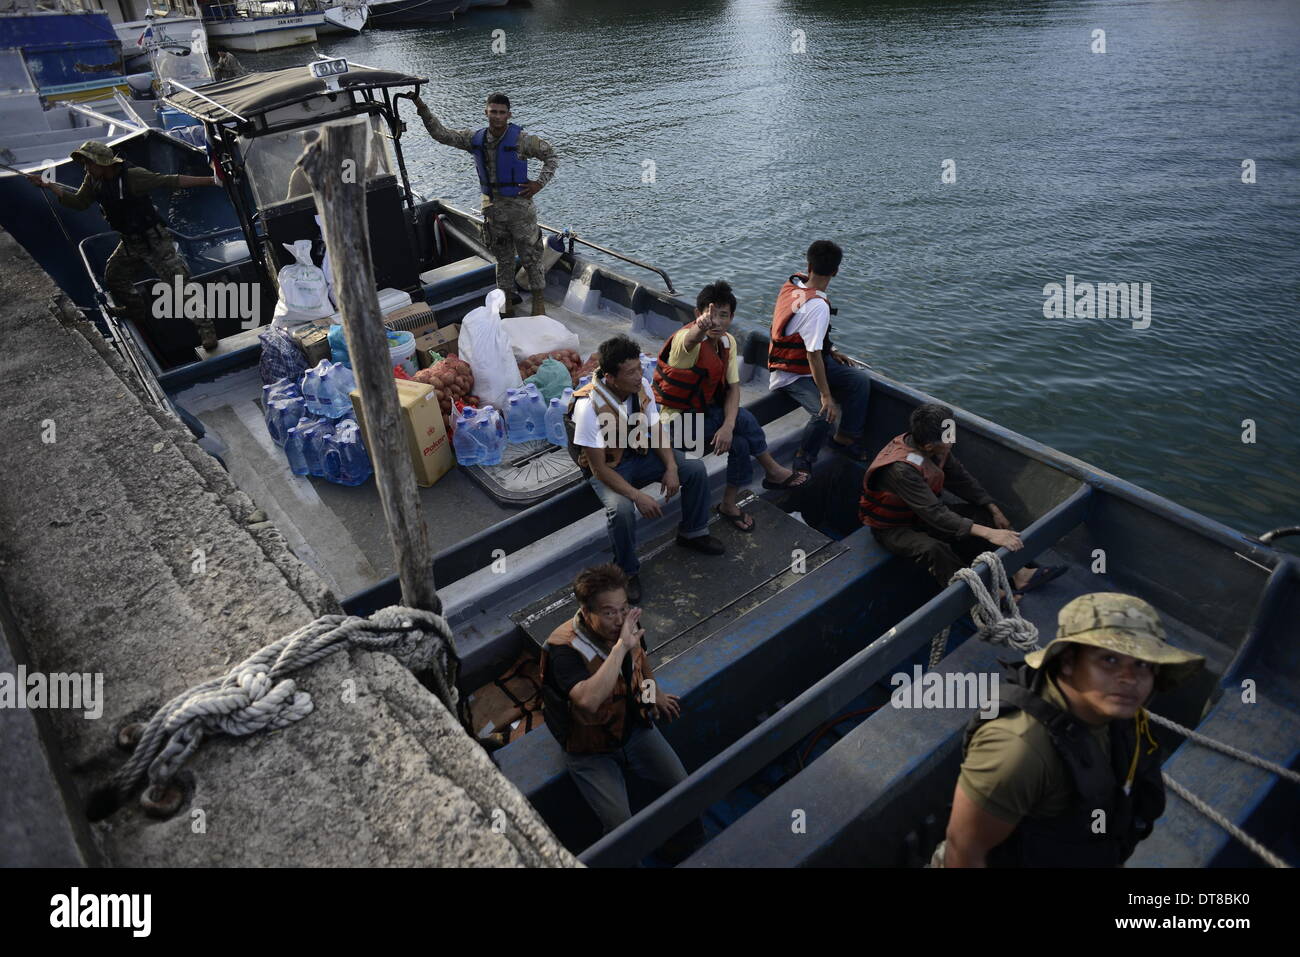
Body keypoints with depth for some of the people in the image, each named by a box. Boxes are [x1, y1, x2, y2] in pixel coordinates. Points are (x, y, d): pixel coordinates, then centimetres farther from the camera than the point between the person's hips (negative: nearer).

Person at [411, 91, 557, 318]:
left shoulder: (521, 140, -12)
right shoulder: (475, 138, 2)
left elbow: (549, 154, -2)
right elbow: (441, 134, 6)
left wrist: (539, 183, -10)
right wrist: (422, 109, -3)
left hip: (519, 206, -4)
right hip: (492, 206, 5)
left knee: (531, 257, 2)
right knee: (503, 259, 14)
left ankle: (539, 302, 13)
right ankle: (507, 302, 24)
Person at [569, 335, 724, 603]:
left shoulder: (641, 387, -14)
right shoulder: (589, 406, -31)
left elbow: (656, 430, -1)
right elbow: (598, 468, -27)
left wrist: (671, 467, -16)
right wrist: (638, 496, -33)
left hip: (640, 453, 6)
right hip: (607, 467, -6)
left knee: (695, 468, -8)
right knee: (622, 509, -34)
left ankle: (693, 532, 16)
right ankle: (627, 571, -6)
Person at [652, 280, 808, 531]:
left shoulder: (728, 341, -5)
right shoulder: (685, 339, -25)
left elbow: (733, 387, -6)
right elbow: (691, 340, -52)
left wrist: (728, 426, -22)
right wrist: (701, 327, -77)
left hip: (705, 409, 7)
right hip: (678, 418, -6)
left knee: (740, 443, -15)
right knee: (745, 419, -20)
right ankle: (773, 471, 0)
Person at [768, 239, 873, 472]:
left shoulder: (793, 283, -3)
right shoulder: (818, 306, -29)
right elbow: (813, 355, -30)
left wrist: (830, 351, 12)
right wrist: (826, 396, -28)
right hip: (791, 374, -9)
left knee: (860, 380, 2)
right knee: (826, 413, -27)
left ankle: (844, 437, 16)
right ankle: (804, 458, -2)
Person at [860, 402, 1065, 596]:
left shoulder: (938, 449, -11)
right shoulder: (901, 469, -36)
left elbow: (960, 479, 4)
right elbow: (935, 515, -38)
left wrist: (994, 510, 0)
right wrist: (988, 534, -42)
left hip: (923, 513, 8)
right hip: (892, 527, -8)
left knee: (983, 515, -2)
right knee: (934, 550, -36)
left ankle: (1019, 572, -7)